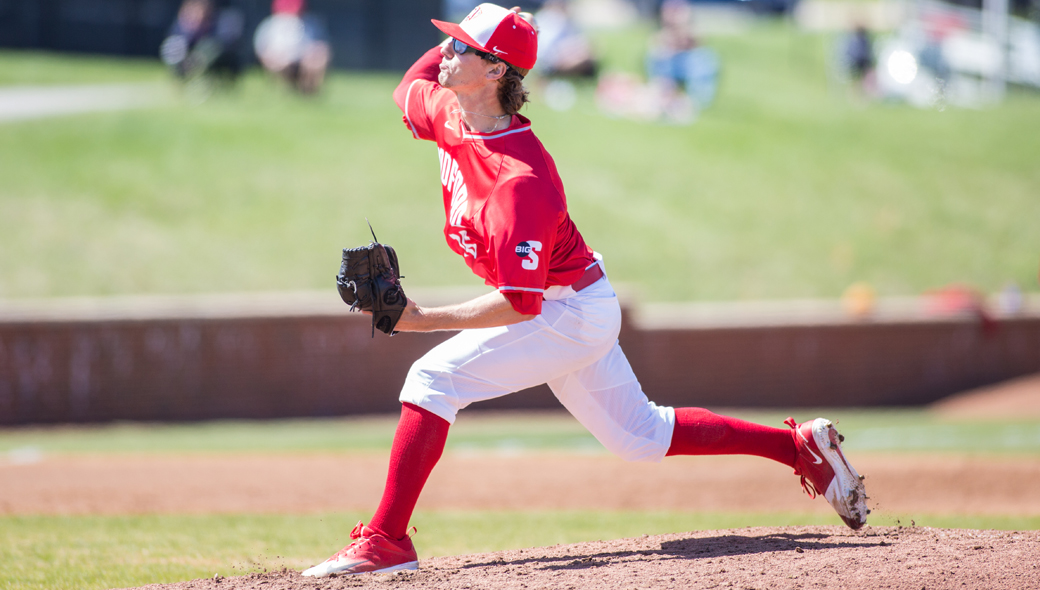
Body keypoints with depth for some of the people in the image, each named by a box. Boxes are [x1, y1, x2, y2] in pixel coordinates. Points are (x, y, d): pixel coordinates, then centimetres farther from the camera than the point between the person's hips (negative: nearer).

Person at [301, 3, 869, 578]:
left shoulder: (520, 183, -32)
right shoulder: (451, 117, -6)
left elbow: (519, 303, -34)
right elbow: (408, 89, 19)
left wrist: (422, 319, -37)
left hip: (571, 313, -10)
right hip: (576, 311, 10)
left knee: (433, 378, -20)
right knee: (638, 435, 20)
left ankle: (387, 539, -20)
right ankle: (801, 446, 26)